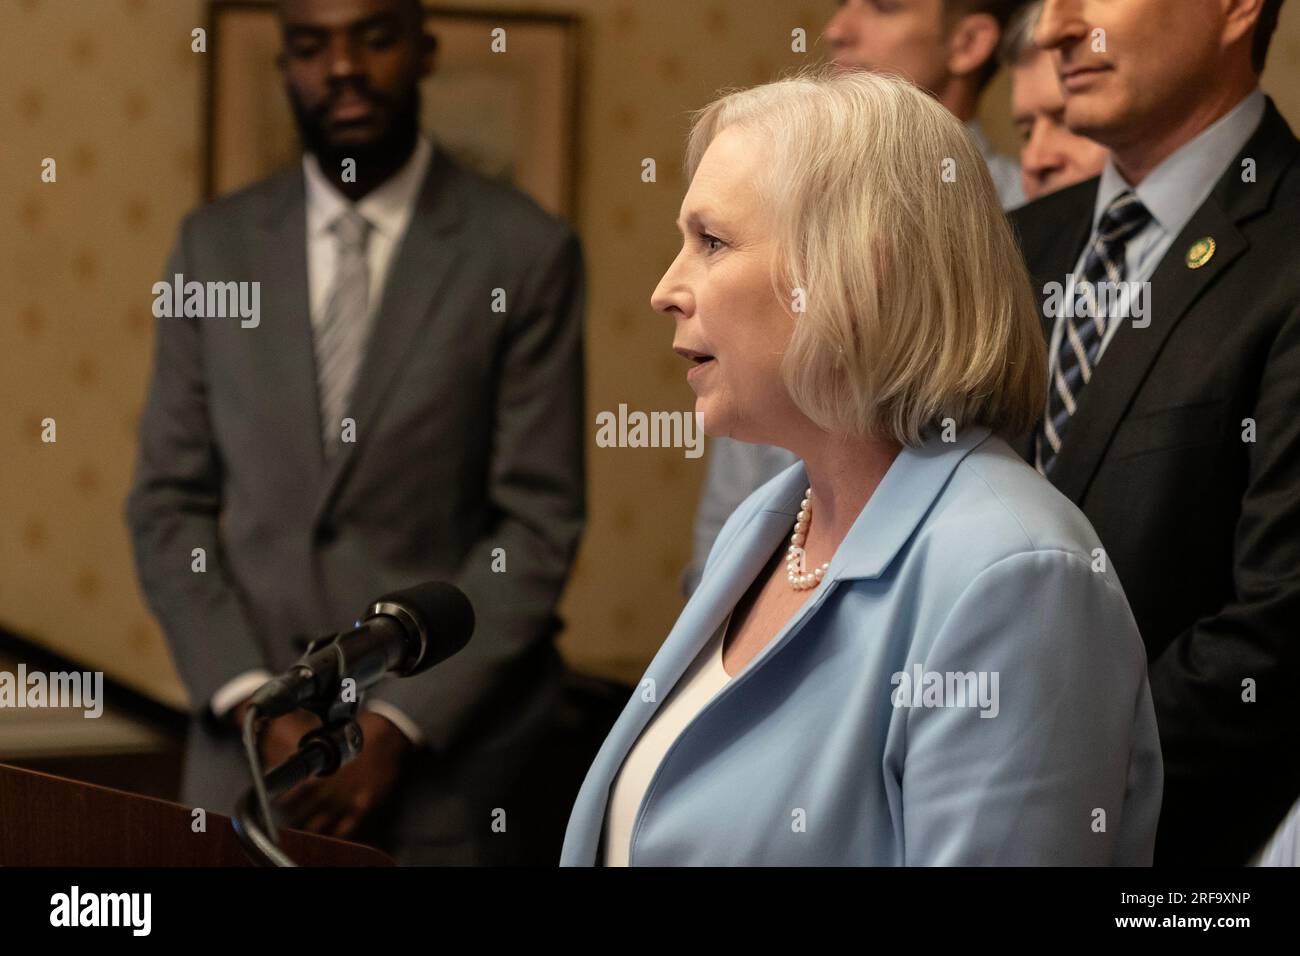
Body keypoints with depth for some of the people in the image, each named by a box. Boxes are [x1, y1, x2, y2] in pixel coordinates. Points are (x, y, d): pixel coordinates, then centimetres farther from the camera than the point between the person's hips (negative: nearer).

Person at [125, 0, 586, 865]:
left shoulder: (527, 253, -4)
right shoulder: (216, 245, 5)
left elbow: (541, 525, -7)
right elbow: (169, 503, 5)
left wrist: (400, 725, -13)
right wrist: (249, 699, -7)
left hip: (446, 749, -2)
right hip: (252, 750, 2)